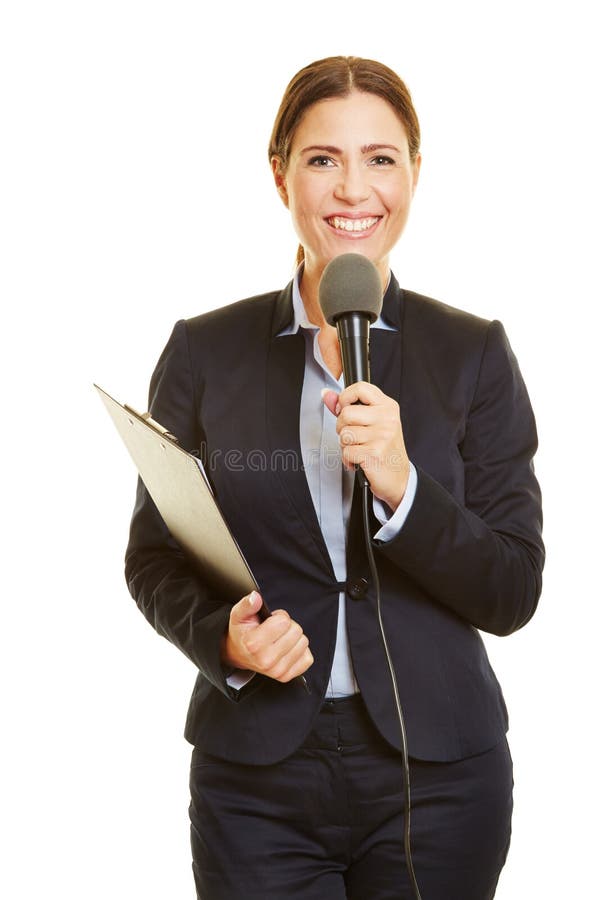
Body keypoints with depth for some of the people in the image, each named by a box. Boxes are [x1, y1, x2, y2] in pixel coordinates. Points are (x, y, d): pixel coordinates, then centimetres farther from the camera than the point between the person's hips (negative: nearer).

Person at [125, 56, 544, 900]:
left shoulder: (473, 354, -1)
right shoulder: (205, 351, 0)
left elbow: (512, 595, -4)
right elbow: (154, 555, 5)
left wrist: (401, 487, -20)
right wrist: (223, 637, -14)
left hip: (436, 772, 0)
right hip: (257, 775, 0)